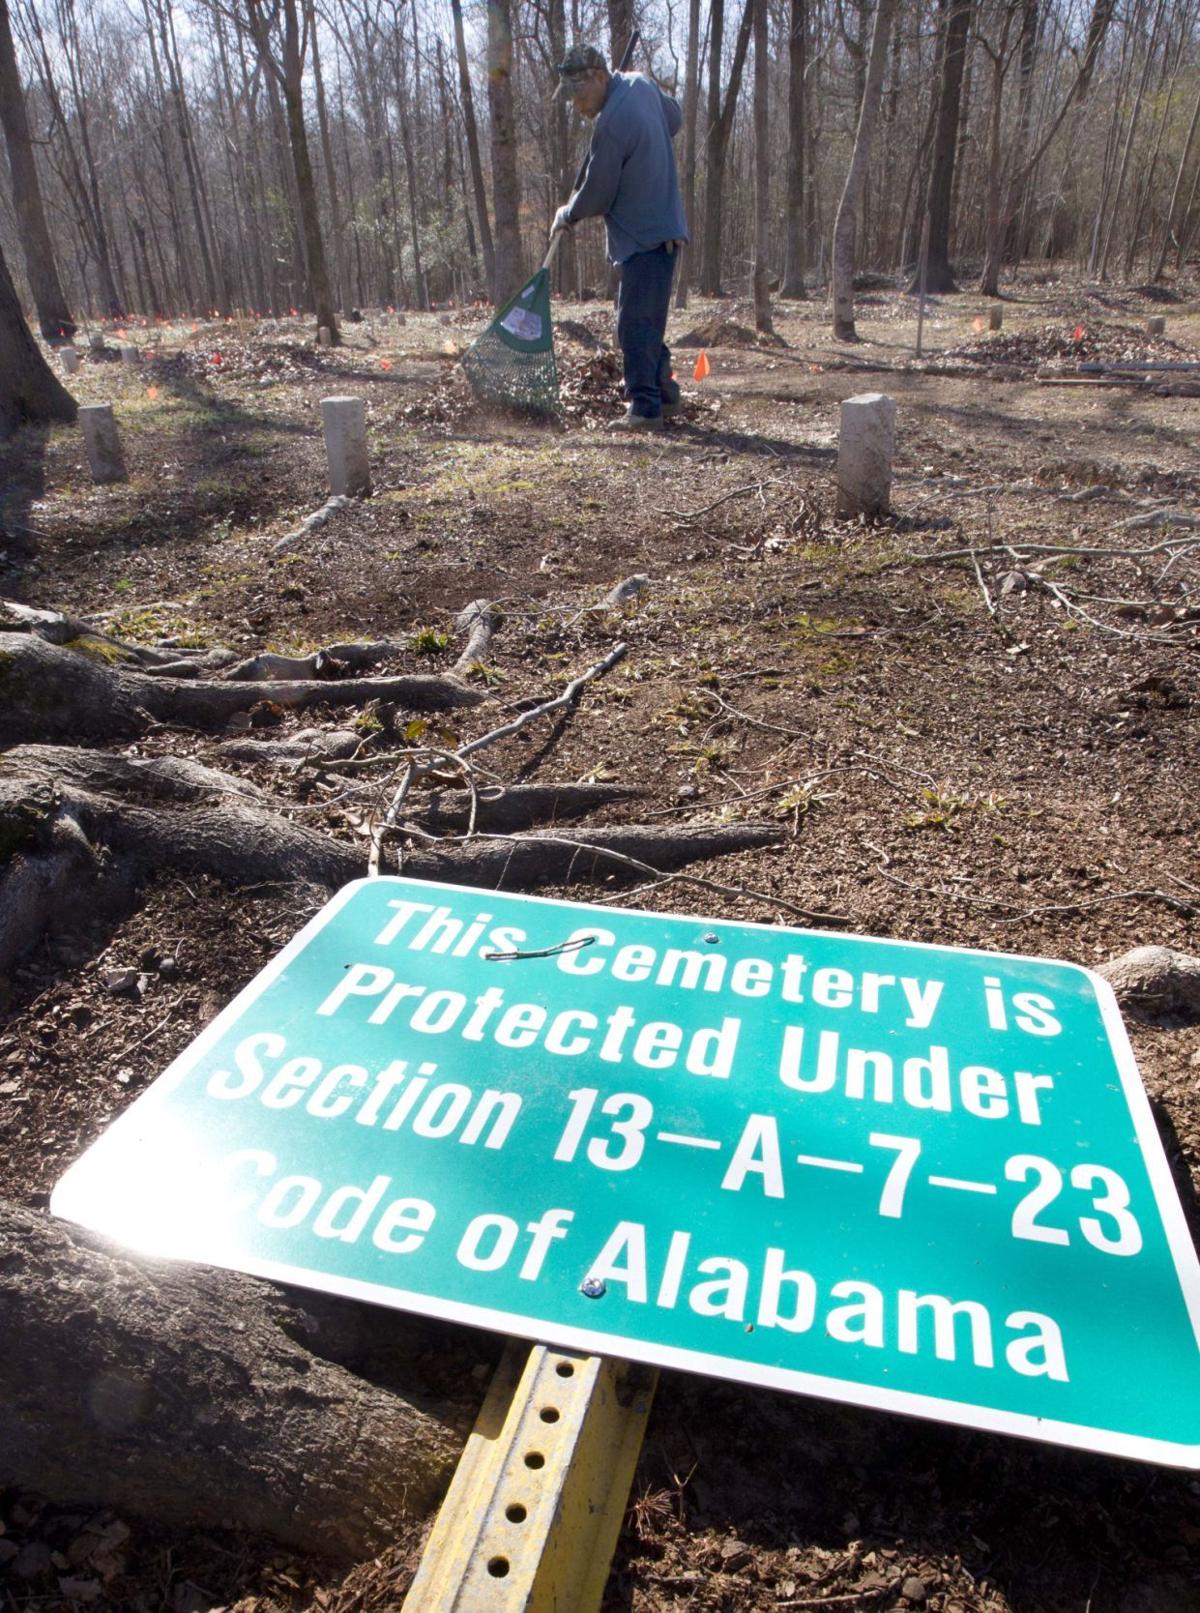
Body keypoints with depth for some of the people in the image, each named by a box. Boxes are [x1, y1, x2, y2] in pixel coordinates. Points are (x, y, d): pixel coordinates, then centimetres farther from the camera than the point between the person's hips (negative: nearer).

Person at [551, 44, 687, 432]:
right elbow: (674, 118, 29)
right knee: (645, 319, 16)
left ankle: (645, 408, -12)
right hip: (661, 225, 10)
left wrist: (565, 216, 6)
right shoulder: (642, 84, 8)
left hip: (645, 237, -10)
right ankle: (664, 392, 25)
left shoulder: (611, 124, -20)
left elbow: (596, 198, -12)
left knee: (635, 324, -11)